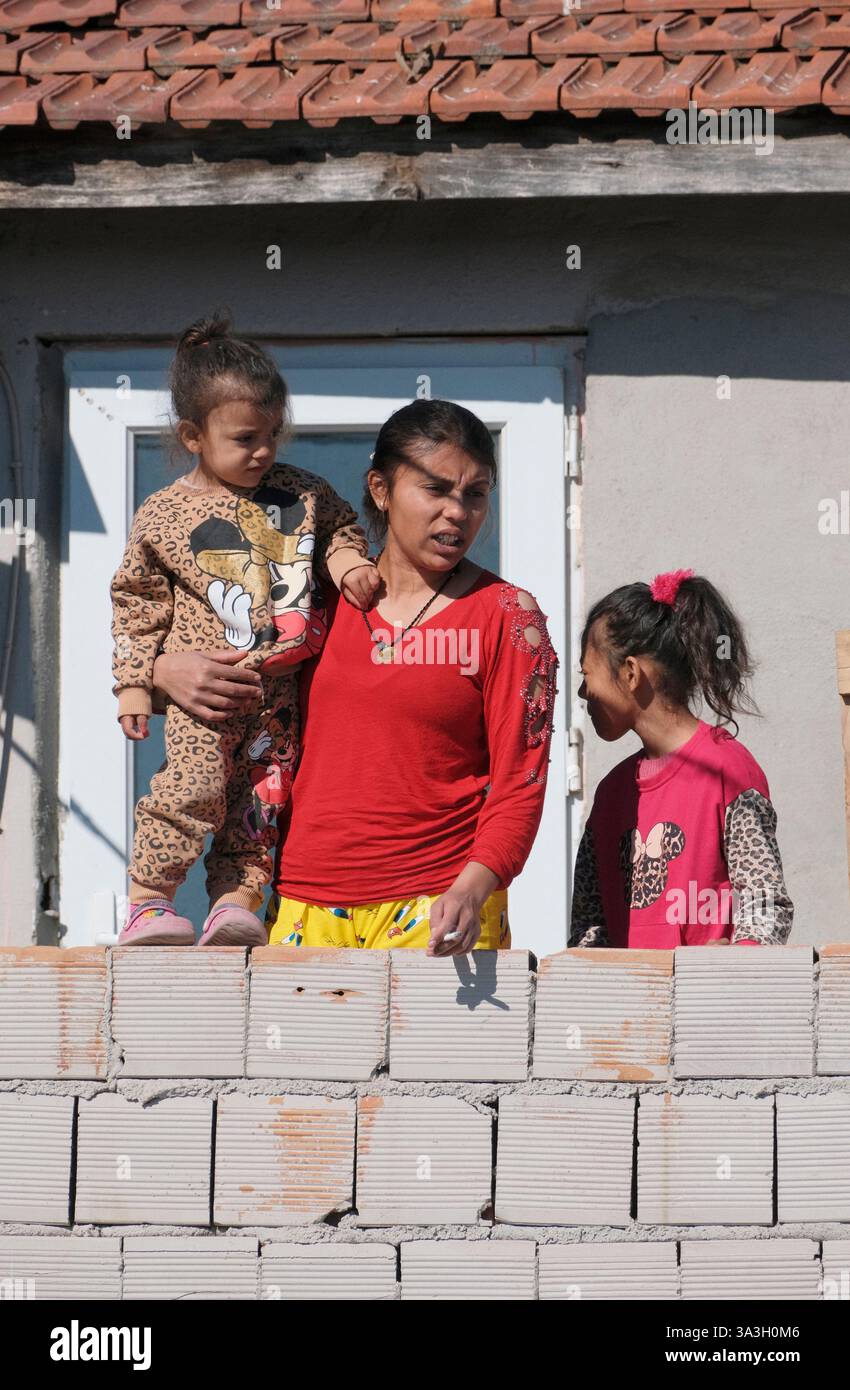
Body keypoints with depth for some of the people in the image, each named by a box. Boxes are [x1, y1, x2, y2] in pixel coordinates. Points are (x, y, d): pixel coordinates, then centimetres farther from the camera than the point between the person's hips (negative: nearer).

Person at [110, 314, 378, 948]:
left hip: (279, 688, 4)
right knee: (192, 785, -17)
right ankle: (147, 903, -10)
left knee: (259, 797, 3)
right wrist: (134, 682, 2)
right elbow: (138, 601, 5)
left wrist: (348, 561, 2)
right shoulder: (163, 517, -2)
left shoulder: (303, 495, 5)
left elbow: (337, 530, 24)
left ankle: (235, 902, 8)